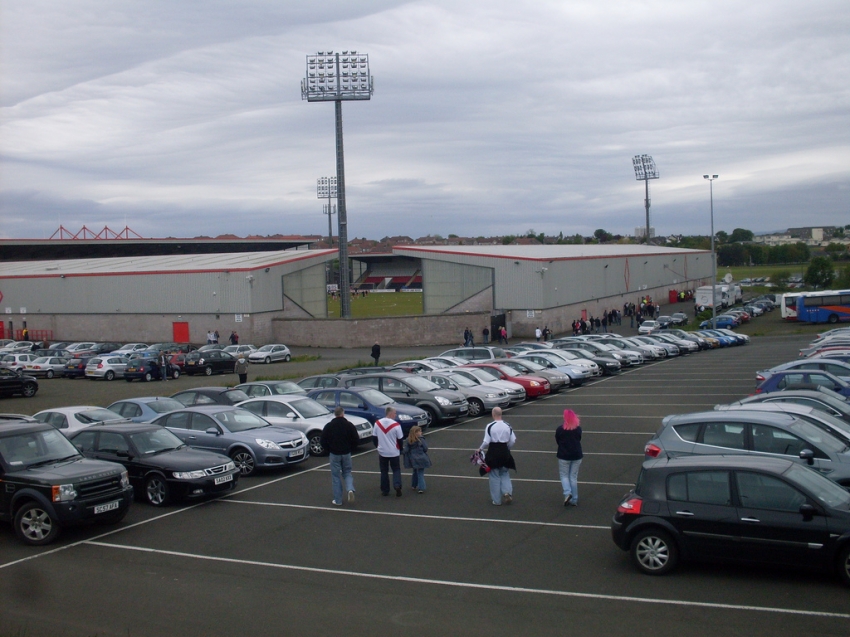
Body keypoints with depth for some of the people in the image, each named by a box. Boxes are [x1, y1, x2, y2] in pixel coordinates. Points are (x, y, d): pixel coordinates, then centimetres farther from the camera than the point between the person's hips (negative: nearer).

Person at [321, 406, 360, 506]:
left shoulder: (329, 426, -4)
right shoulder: (349, 425, -3)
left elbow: (323, 442, -4)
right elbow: (356, 440, -4)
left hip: (334, 454, -1)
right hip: (346, 454, 1)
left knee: (336, 476, 6)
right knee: (347, 473, 16)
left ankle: (338, 500, 6)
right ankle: (350, 489, -11)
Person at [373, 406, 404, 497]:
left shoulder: (377, 423, -5)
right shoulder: (396, 425, -15)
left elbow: (374, 438, 3)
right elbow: (400, 439, -7)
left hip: (382, 452, 2)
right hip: (394, 452, -2)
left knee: (384, 471, 14)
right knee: (396, 469, 12)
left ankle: (385, 491, 15)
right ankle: (397, 486, -8)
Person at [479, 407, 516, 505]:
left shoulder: (490, 426, -12)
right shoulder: (507, 426, 0)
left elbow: (486, 442, -14)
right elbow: (513, 441, 3)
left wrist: (480, 448, 5)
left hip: (493, 453, -3)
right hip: (505, 452, 3)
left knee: (494, 476, 8)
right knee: (504, 474, 21)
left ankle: (496, 500, 13)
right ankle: (507, 492, 1)